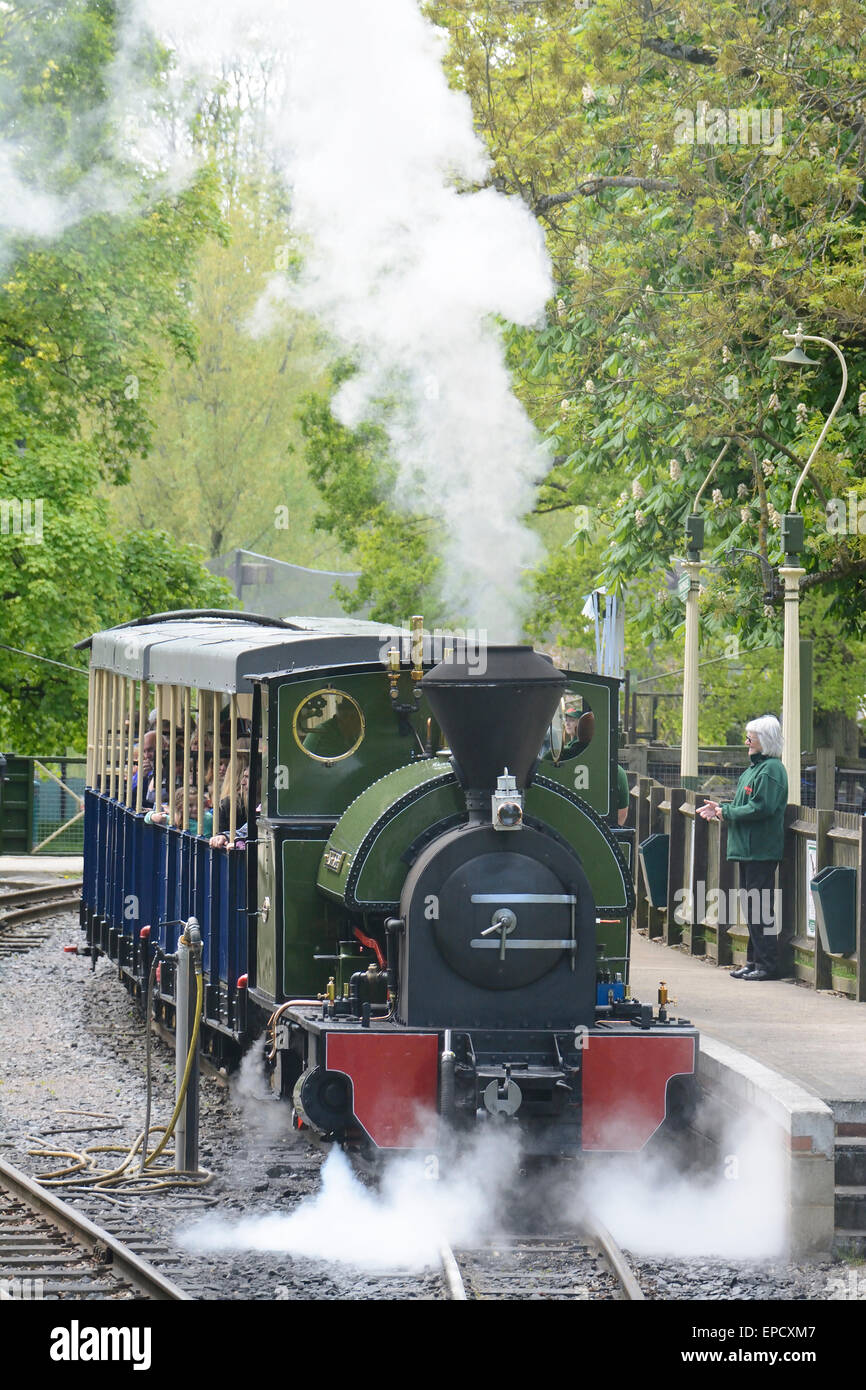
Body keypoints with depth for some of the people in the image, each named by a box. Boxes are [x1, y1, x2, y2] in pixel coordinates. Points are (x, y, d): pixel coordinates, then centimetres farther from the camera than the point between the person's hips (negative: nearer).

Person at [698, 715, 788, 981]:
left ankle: (767, 964, -8)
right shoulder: (755, 767, 18)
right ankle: (755, 960, 19)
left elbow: (761, 808, -23)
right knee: (750, 904, 13)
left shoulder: (771, 770, -14)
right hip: (747, 849, 11)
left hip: (761, 851, -11)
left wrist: (727, 812, -13)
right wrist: (721, 809, 10)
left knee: (760, 907, -9)